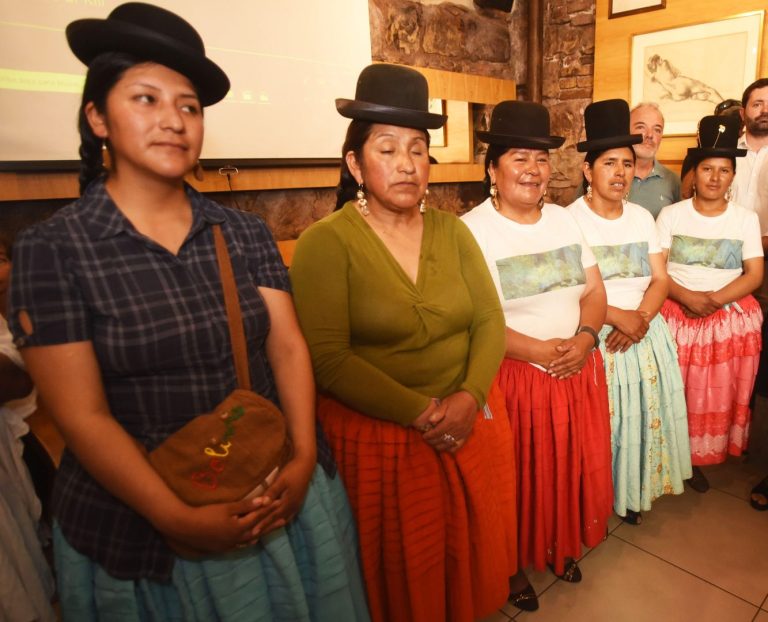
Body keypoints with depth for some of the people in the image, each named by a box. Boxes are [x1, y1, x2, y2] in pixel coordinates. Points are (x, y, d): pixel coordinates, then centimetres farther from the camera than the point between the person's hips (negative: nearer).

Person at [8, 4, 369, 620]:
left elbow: (288, 347, -5)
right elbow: (84, 418, -13)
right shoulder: (52, 248, -11)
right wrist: (180, 521, -18)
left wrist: (303, 459, -16)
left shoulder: (245, 233, -2)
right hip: (139, 525, -2)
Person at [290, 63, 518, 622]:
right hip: (376, 436, -4)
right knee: (403, 570, 14)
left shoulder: (452, 230, 5)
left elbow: (490, 322, 2)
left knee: (471, 552, 21)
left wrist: (470, 396, -14)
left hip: (469, 424, 5)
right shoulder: (325, 242, -11)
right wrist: (419, 412, -18)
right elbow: (328, 359, -17)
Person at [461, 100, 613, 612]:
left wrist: (584, 339, -11)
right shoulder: (471, 230, -13)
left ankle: (561, 545, 45)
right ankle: (516, 563, 35)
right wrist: (537, 351, -20)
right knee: (520, 477, 9)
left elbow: (594, 290, 8)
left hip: (578, 373, 6)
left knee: (573, 466, 18)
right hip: (512, 376, -5)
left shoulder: (564, 220, 8)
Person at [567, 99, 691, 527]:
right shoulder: (570, 220, -9)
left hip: (646, 333, 5)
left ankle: (634, 490, 32)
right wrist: (618, 317, -20)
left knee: (646, 414, 11)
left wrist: (640, 319, -13)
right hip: (596, 338, -5)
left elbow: (660, 279, 5)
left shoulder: (642, 217, 8)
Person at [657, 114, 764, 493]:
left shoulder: (746, 219, 4)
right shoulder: (671, 214, 0)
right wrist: (687, 298, -19)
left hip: (731, 319, 2)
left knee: (716, 397, 9)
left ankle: (698, 459, 26)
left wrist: (714, 299, -17)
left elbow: (755, 274, -1)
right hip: (676, 316, -1)